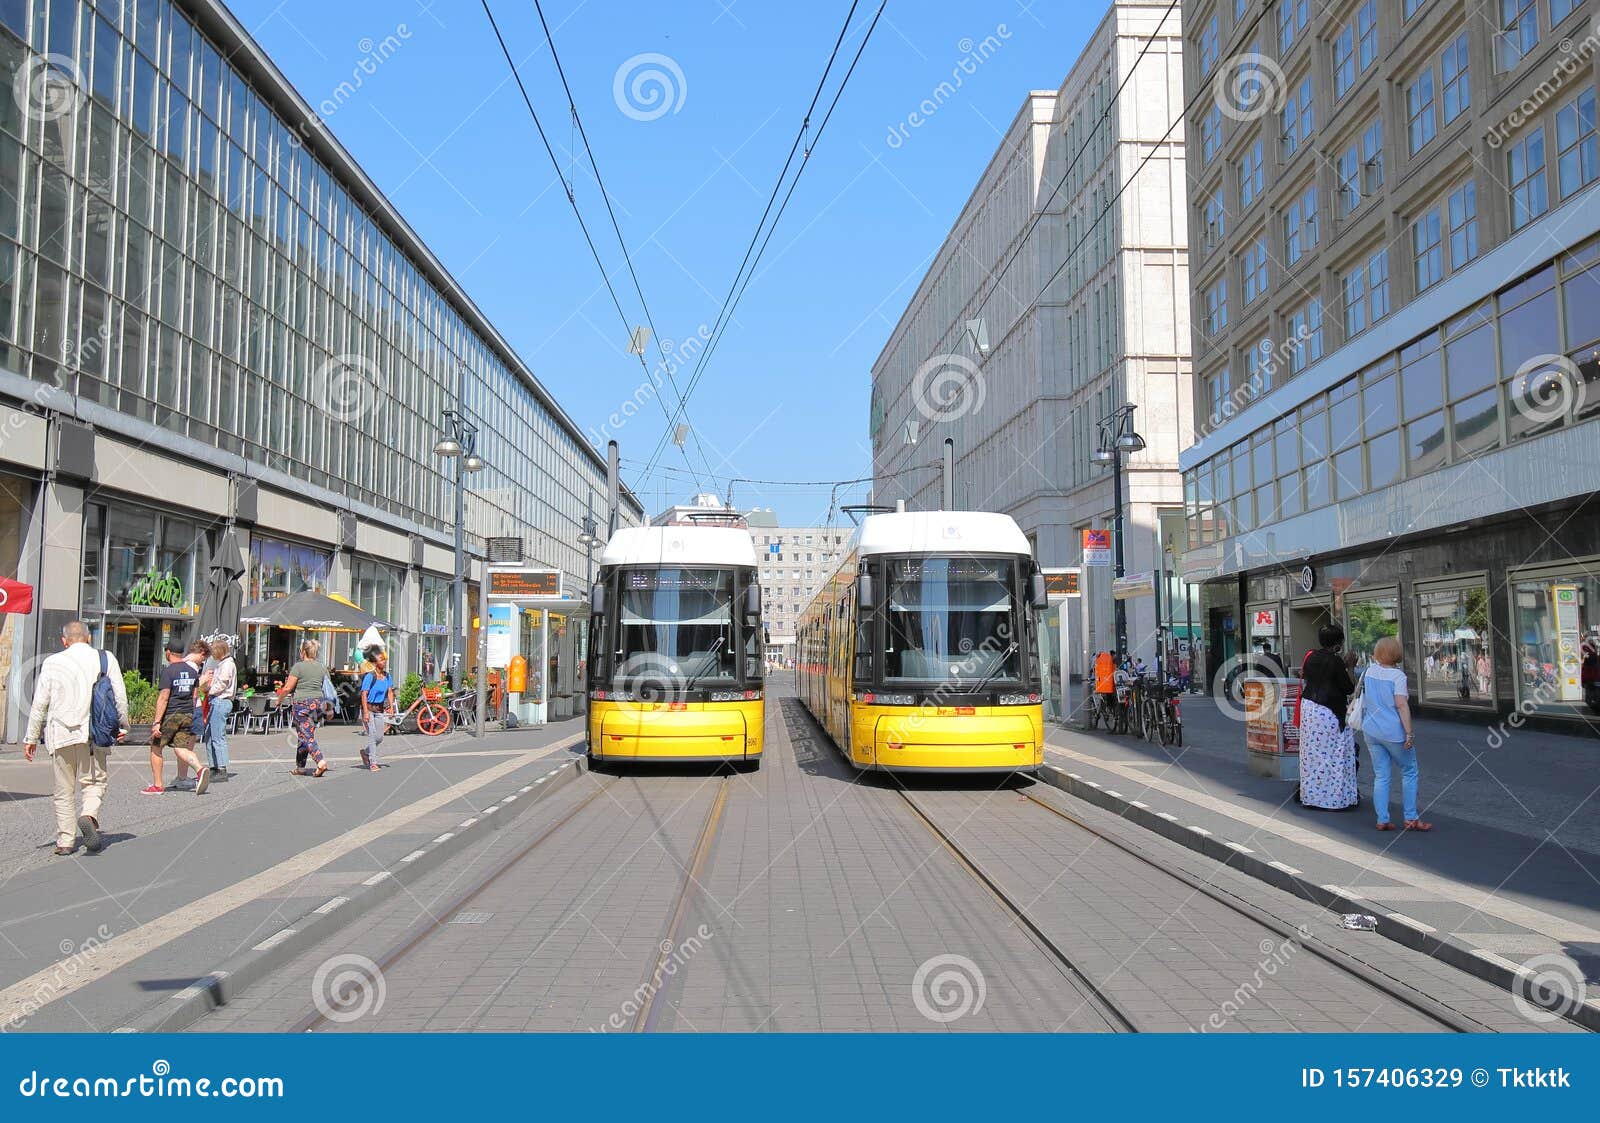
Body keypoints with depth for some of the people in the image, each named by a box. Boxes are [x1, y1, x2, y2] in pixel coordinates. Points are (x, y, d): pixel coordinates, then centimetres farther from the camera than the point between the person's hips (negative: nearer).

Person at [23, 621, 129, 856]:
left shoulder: (52, 663, 3)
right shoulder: (106, 659, 3)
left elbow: (39, 703, 4)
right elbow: (120, 696, 2)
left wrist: (31, 737, 12)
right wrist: (123, 724, 15)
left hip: (60, 734, 1)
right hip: (93, 732, 0)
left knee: (64, 790, 10)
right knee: (94, 781, 7)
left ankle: (65, 841, 12)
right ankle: (89, 815, -22)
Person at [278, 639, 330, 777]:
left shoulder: (298, 666, -9)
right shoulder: (322, 668, 8)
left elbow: (287, 688, -10)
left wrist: (279, 700, 8)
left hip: (302, 703, -6)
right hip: (317, 703, 6)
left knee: (306, 736, -6)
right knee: (304, 735, 16)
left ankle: (321, 761, -24)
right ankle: (300, 766, 22)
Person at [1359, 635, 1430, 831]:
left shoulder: (1370, 671, 4)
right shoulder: (1397, 675, -12)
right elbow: (1401, 706, -18)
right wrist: (1409, 733, -16)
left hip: (1371, 731, 5)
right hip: (1393, 732, -5)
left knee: (1381, 776, 8)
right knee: (1409, 772, 10)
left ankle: (1382, 820, 7)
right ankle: (1411, 819, 10)